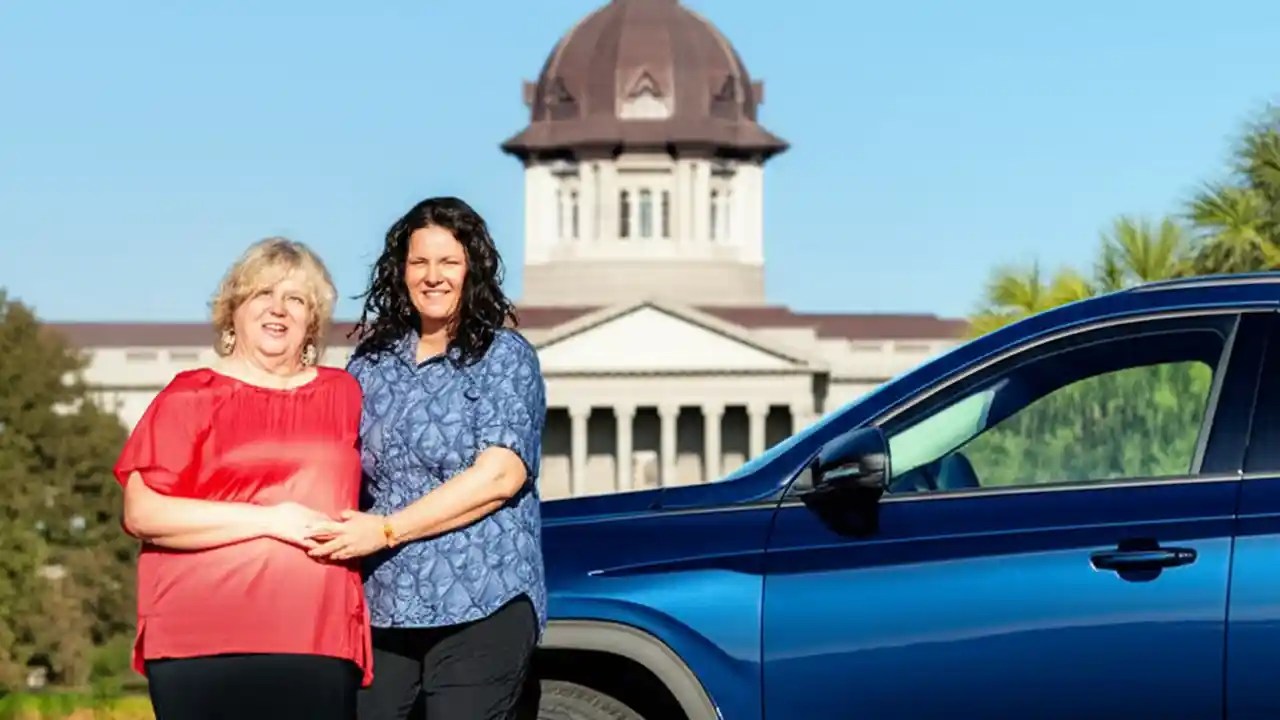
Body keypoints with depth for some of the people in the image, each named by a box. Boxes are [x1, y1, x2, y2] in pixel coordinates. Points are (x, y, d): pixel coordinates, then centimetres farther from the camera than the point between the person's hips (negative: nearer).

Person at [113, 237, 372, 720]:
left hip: (320, 646, 3)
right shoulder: (191, 397, 5)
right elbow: (142, 513, -5)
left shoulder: (343, 396, 16)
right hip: (202, 649, -3)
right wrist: (269, 520, -9)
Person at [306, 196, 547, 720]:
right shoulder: (371, 359, 17)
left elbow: (498, 476, -9)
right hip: (380, 604, 5)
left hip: (480, 605, -4)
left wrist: (387, 529, -13)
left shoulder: (504, 357, 2)